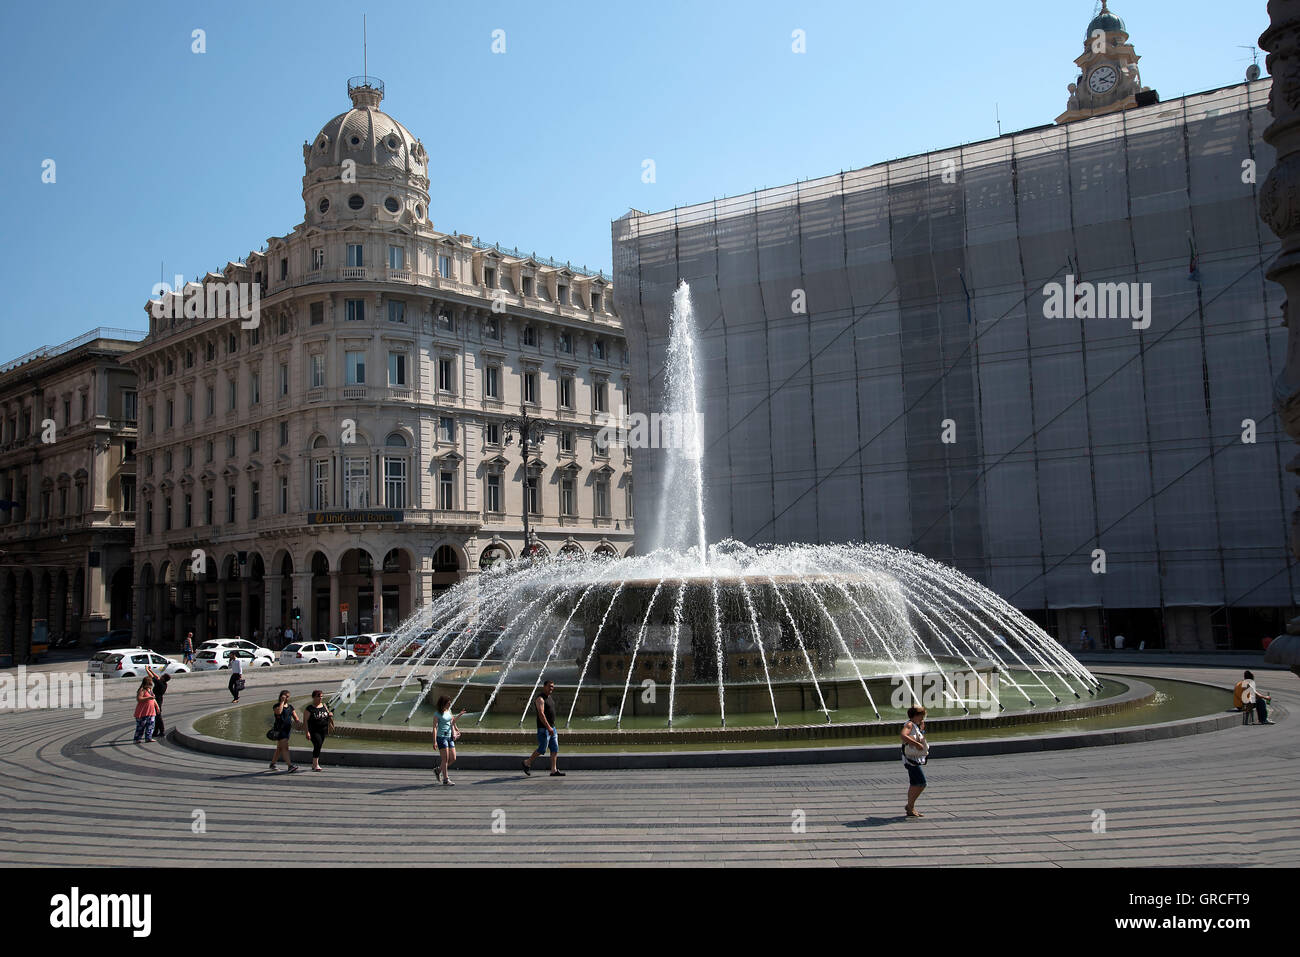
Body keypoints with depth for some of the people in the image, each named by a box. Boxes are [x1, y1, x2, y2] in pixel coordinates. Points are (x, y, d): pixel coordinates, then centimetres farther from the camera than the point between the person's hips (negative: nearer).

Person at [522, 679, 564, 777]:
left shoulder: (550, 698, 14)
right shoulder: (540, 699, -15)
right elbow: (541, 714, -25)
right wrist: (548, 727, -30)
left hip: (551, 727, 9)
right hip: (543, 728, -9)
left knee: (555, 749, 4)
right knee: (542, 749, -2)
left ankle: (553, 770, 4)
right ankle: (527, 763, 16)